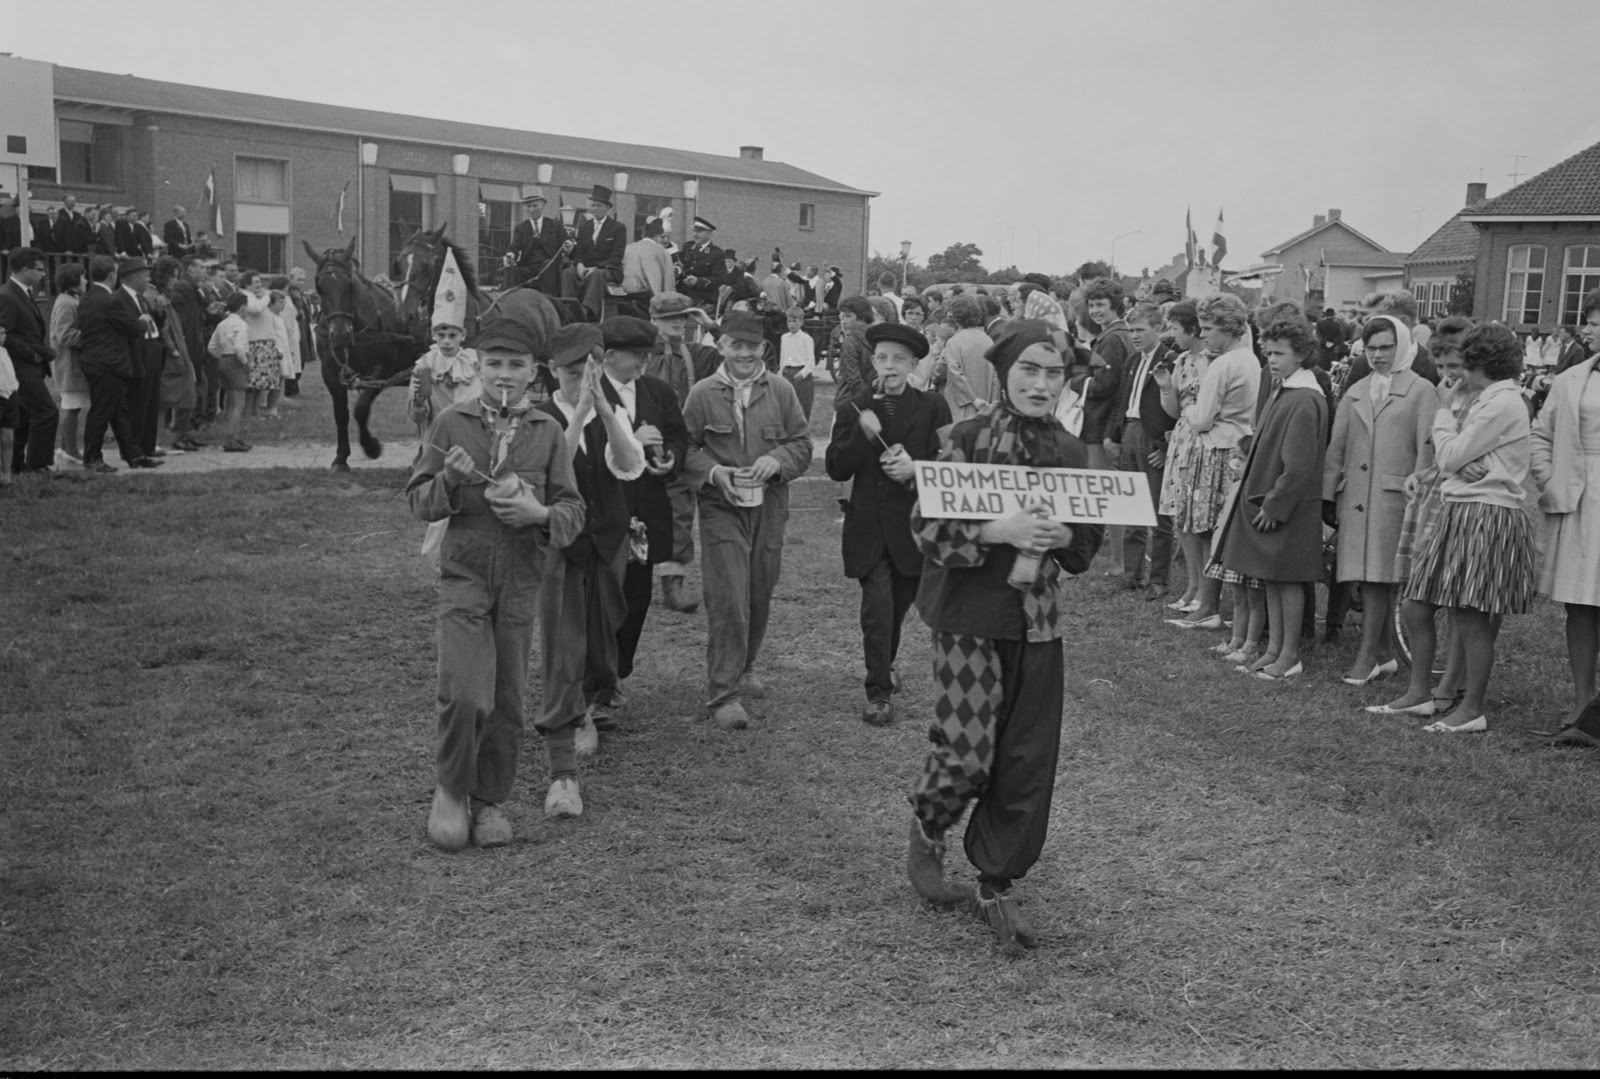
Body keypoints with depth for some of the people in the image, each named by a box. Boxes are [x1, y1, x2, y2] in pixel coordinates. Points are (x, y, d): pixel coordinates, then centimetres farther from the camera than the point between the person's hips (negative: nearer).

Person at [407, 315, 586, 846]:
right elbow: (418, 502, 2)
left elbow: (573, 510, 3)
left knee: (508, 702, 6)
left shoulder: (547, 432, 3)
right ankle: (450, 790, 11)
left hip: (521, 582, 2)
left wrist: (540, 514, -17)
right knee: (465, 694, -15)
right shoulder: (451, 424, 1)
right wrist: (449, 479, -17)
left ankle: (489, 801, 26)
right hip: (463, 576, -1)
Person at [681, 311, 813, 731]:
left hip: (769, 506, 3)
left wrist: (777, 460, -13)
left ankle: (745, 668, 37)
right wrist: (713, 471, -14)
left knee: (760, 597, 14)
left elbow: (803, 444, 7)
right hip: (721, 508, -3)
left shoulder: (781, 391, 3)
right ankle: (723, 694, -2)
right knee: (728, 602, -9)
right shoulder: (703, 393, -2)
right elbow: (685, 448, 4)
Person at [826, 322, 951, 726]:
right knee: (877, 608, -12)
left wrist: (915, 470, -22)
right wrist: (864, 433, -18)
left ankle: (885, 666, 43)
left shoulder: (932, 408, 0)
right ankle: (879, 691, -1)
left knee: (898, 607, 16)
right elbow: (836, 470, -4)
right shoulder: (854, 410, 2)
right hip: (869, 529, -1)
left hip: (913, 527, 1)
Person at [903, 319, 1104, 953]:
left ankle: (996, 887, 22)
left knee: (1028, 764, 5)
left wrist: (1063, 537, -11)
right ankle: (927, 834, 26)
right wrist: (999, 530, -27)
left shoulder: (1070, 453, 7)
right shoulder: (966, 440, -8)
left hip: (1038, 622, 5)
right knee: (967, 751, -7)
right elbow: (926, 528, -14)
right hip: (969, 617, -4)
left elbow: (1086, 548, 12)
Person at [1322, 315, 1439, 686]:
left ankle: (1366, 655, -5)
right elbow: (1336, 447, 16)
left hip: (1394, 495, -5)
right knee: (1371, 579, 7)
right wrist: (1328, 495, 11)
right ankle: (1384, 654, 16)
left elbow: (1427, 449, -3)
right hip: (1354, 495, 5)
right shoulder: (1354, 393, 17)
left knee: (1378, 577, -8)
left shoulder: (1421, 391, 2)